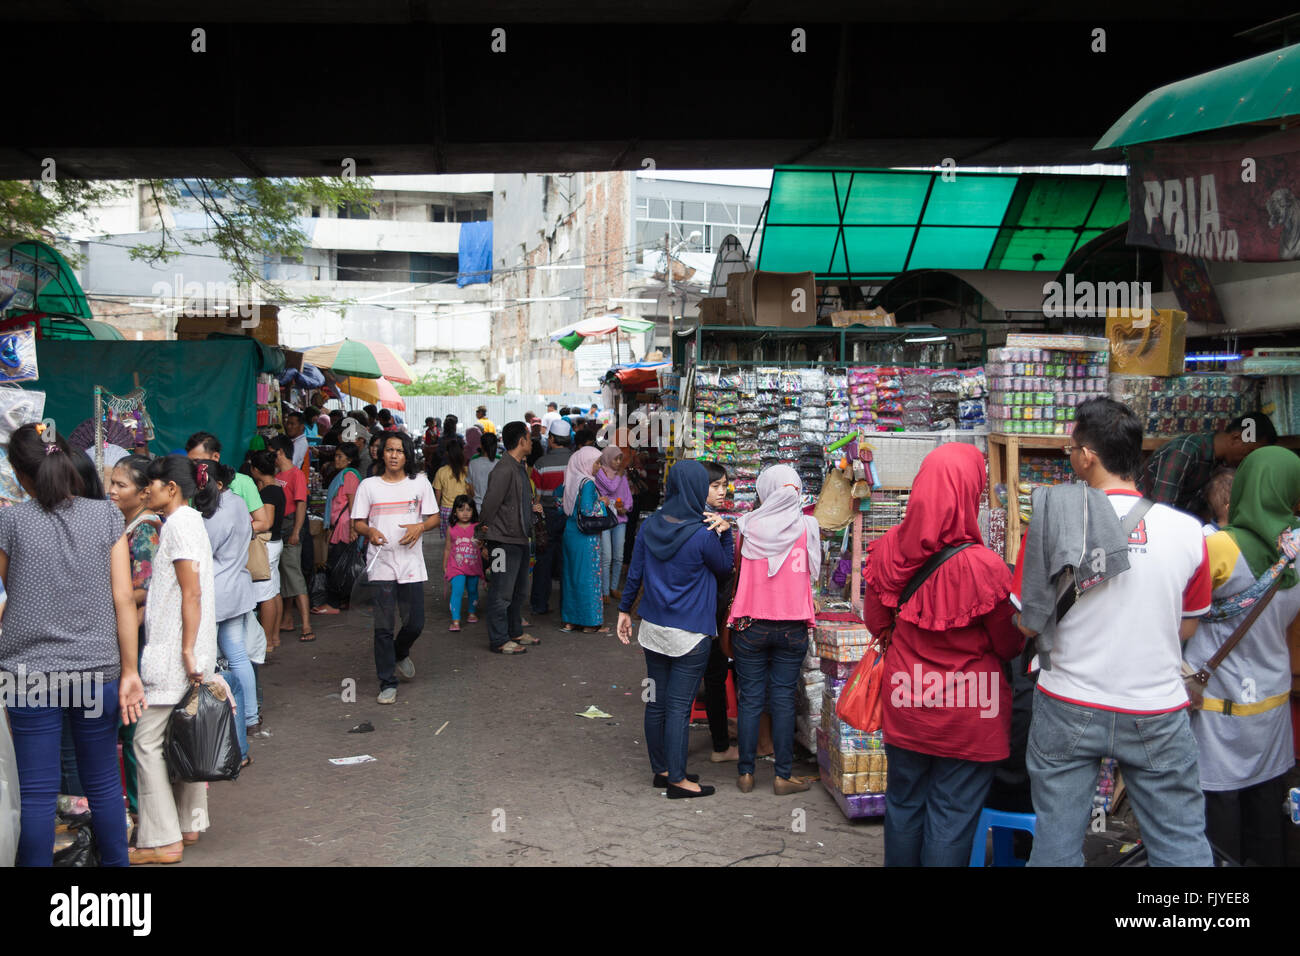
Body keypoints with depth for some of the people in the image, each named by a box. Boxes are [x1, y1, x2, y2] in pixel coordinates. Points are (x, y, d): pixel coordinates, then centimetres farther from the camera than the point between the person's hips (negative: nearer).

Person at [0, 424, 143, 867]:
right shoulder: (106, 515, -3)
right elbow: (123, 598, -5)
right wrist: (130, 672, -2)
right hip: (97, 670, 2)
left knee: (37, 792, 5)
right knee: (103, 783, 14)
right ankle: (115, 862, 24)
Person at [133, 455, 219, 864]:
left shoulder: (179, 524, -13)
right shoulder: (187, 521, 16)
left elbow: (192, 593, -18)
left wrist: (187, 651, -19)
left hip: (174, 651, -10)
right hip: (181, 650, 10)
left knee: (147, 740, -5)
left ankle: (162, 841, -2)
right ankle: (188, 825, 21)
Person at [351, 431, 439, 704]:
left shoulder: (419, 483, 6)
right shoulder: (369, 486, 4)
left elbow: (434, 518, 9)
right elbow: (357, 523, 6)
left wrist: (420, 527, -12)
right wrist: (370, 531, -16)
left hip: (412, 562, 1)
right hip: (381, 564, -1)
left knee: (416, 622, 3)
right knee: (383, 627, -2)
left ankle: (400, 654, 36)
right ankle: (387, 684, 8)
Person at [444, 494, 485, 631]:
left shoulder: (477, 528, -3)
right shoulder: (451, 529, -1)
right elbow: (447, 549, 7)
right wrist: (444, 567, 11)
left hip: (473, 567, 2)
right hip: (456, 568, -2)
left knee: (472, 590, 17)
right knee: (457, 591, -14)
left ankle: (472, 613, 40)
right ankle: (455, 621, -15)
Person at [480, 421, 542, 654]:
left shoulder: (519, 467, 14)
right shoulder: (504, 469, -19)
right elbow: (491, 501, -23)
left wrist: (533, 507, 9)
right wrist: (484, 526, -11)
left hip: (520, 539, 10)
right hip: (504, 540, -10)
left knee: (519, 591, 19)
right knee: (502, 592, -3)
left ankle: (515, 632, 31)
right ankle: (499, 641, 3)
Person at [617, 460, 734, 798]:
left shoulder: (651, 525, -1)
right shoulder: (703, 535, -17)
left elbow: (635, 572, 7)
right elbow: (725, 567, 1)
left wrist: (625, 609, 17)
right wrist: (725, 531, -1)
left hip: (653, 630, 6)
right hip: (689, 634, -6)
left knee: (656, 703, 14)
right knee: (679, 706, 0)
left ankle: (661, 769, 27)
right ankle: (677, 779, 8)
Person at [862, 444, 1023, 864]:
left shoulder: (889, 550, -9)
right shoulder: (983, 566, -24)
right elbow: (1009, 644, -8)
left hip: (905, 703, 5)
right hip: (967, 715, -4)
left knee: (903, 806, 20)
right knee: (952, 817, 8)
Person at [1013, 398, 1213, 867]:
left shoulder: (1054, 522, -13)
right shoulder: (1186, 530, -6)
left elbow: (1028, 623, -6)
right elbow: (1187, 627, 6)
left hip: (1069, 709, -1)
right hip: (1157, 713, 1)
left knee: (1056, 843, 12)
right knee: (1182, 844, 12)